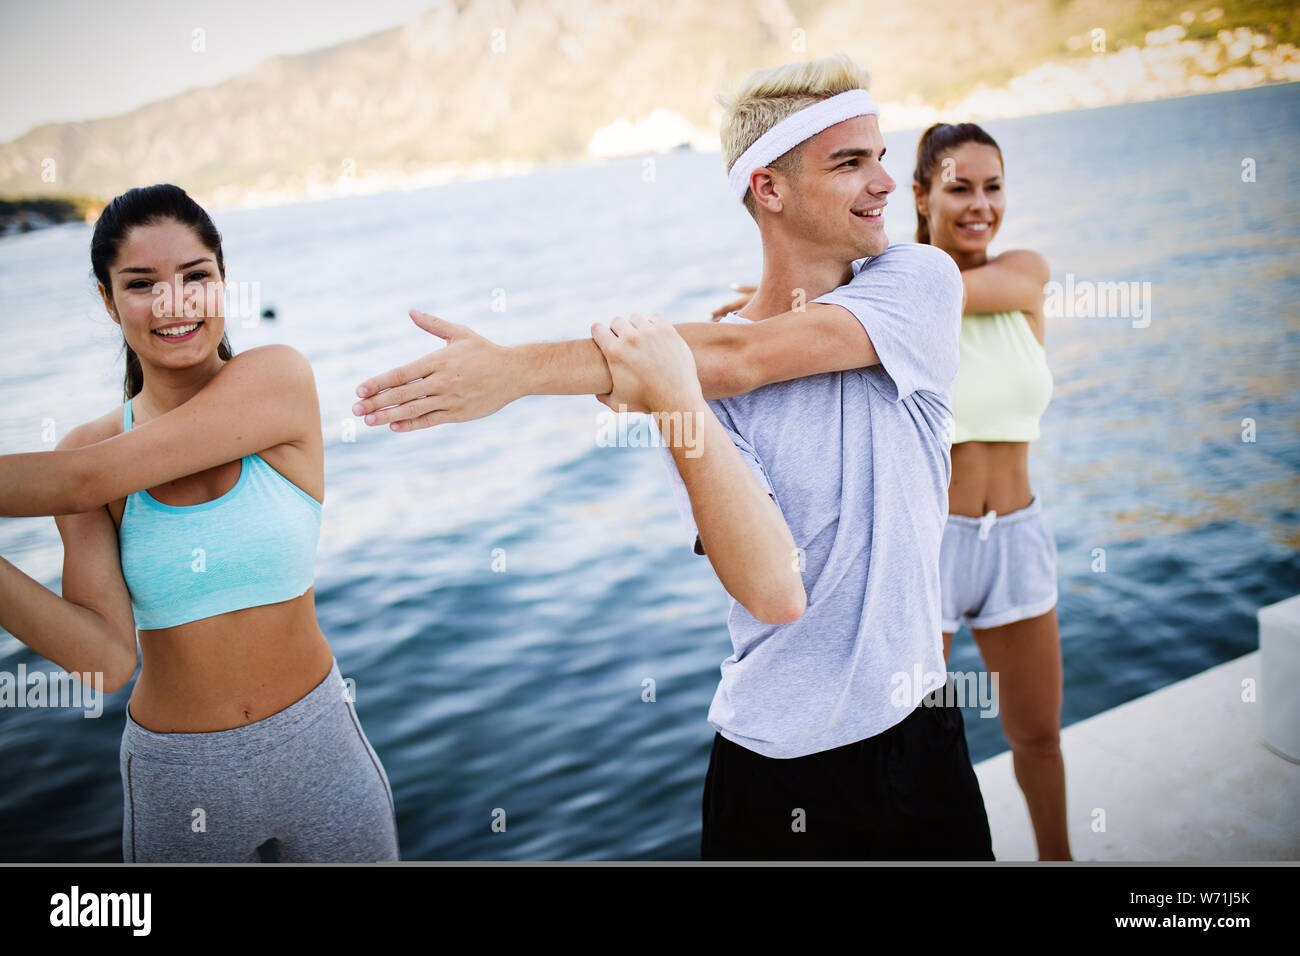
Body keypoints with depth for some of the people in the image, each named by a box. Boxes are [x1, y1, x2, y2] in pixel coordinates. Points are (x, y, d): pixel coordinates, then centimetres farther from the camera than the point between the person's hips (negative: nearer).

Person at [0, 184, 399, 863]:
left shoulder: (279, 378, -14)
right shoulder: (85, 447, -6)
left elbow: (87, 481, -23)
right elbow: (107, 659, -17)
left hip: (320, 754, -1)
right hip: (175, 778, 1)